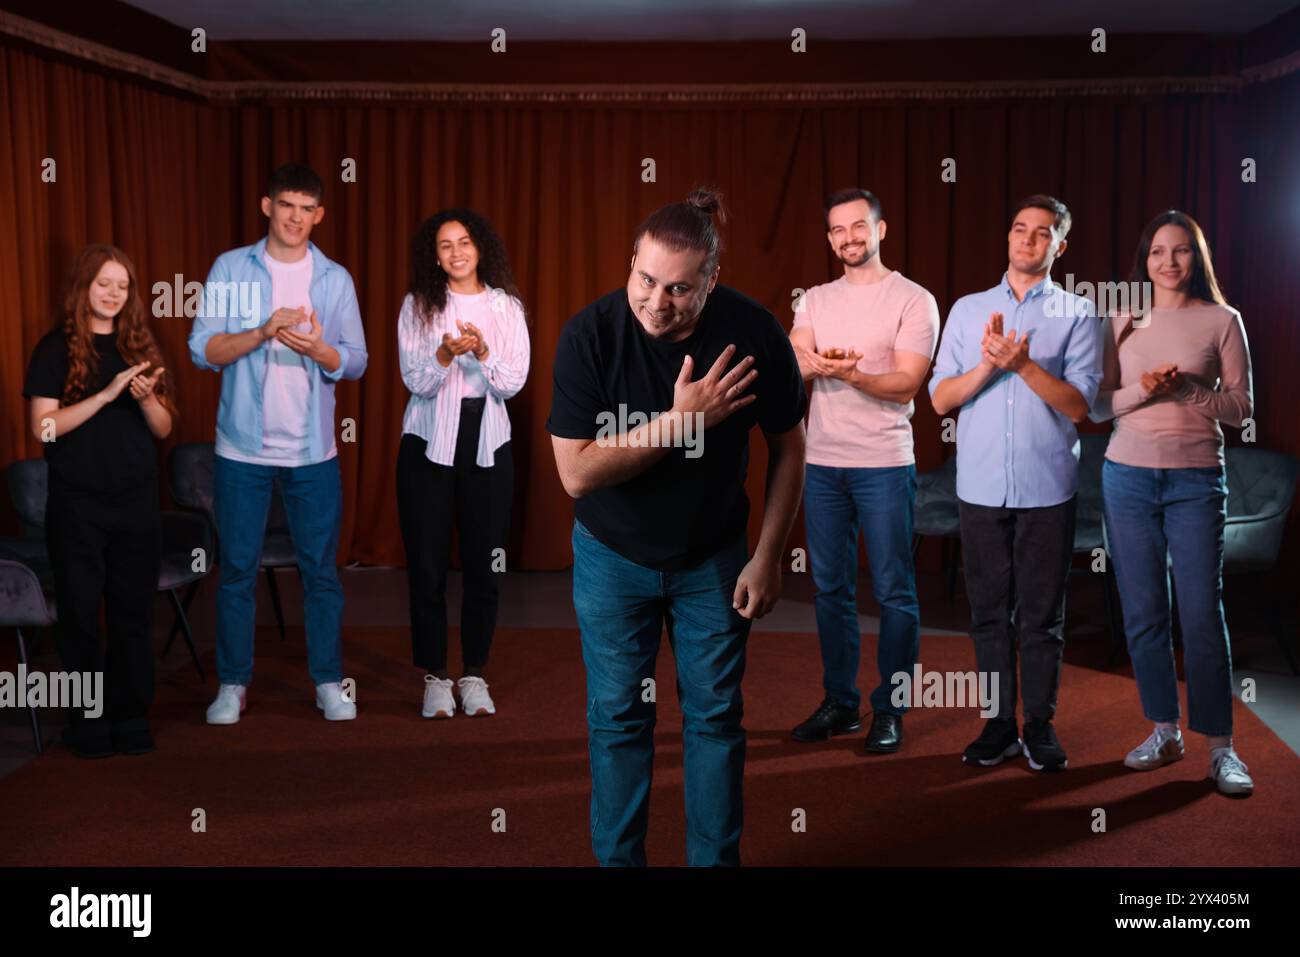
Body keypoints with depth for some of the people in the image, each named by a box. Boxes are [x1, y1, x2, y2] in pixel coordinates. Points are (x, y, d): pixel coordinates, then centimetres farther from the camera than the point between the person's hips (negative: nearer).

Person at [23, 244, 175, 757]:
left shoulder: (139, 345, 8)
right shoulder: (57, 348, -2)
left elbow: (164, 429, 8)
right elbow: (44, 426, -11)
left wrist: (146, 398, -13)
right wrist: (106, 395, -19)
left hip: (137, 500, 3)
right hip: (77, 503, -3)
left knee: (134, 612, 7)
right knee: (81, 613, 4)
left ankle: (131, 719, 17)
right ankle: (87, 722, 15)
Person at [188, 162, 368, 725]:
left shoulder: (335, 279, 6)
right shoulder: (230, 269, 2)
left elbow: (356, 362, 4)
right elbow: (202, 349, -4)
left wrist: (318, 350, -17)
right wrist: (264, 331, -18)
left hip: (313, 450, 1)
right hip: (242, 447, -1)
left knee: (320, 570, 5)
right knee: (237, 569, 4)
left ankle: (328, 682, 14)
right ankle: (233, 684, 14)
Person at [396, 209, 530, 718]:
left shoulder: (506, 307, 5)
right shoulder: (418, 307, 2)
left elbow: (513, 383, -3)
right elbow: (416, 381, -5)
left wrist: (481, 351, -21)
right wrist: (445, 353, -24)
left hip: (487, 443, 1)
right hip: (430, 442, -1)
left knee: (483, 565, 3)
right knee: (427, 565, 0)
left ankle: (474, 675, 16)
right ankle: (435, 678, 12)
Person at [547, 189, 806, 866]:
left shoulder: (754, 332, -19)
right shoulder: (590, 334, -23)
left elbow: (788, 447, -5)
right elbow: (576, 474, -25)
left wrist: (767, 557, -5)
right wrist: (682, 420, -31)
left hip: (712, 557, 1)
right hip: (612, 557, -1)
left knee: (715, 716, 9)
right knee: (618, 717, 9)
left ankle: (715, 858, 25)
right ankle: (618, 858, 26)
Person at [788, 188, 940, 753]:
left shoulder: (913, 300, -2)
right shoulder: (815, 301, 12)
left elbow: (906, 384, -10)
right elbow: (790, 365, -1)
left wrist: (851, 373, -26)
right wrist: (817, 365, -23)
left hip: (884, 466, -5)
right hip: (822, 463, 5)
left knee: (893, 591, -1)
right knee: (830, 588, 10)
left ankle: (888, 711, 8)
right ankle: (839, 704, 21)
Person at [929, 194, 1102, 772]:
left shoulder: (1077, 315, 4)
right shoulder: (967, 310, 11)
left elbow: (1078, 404, -6)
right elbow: (940, 399, 4)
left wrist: (1023, 364, -18)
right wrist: (987, 364, -13)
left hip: (1047, 488, -2)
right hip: (981, 487, 2)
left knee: (1042, 615, 4)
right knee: (989, 611, 6)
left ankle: (1040, 726, 14)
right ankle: (1000, 724, 16)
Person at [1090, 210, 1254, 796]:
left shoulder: (1221, 320, 2)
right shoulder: (1123, 321, 7)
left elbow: (1240, 407, 1)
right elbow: (1097, 406, 4)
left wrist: (1189, 390, -15)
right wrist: (1143, 390, -14)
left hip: (1196, 481, -2)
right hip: (1128, 478, 2)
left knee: (1202, 614, -5)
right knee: (1143, 612, 6)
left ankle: (1220, 747, 4)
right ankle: (1164, 731, 19)